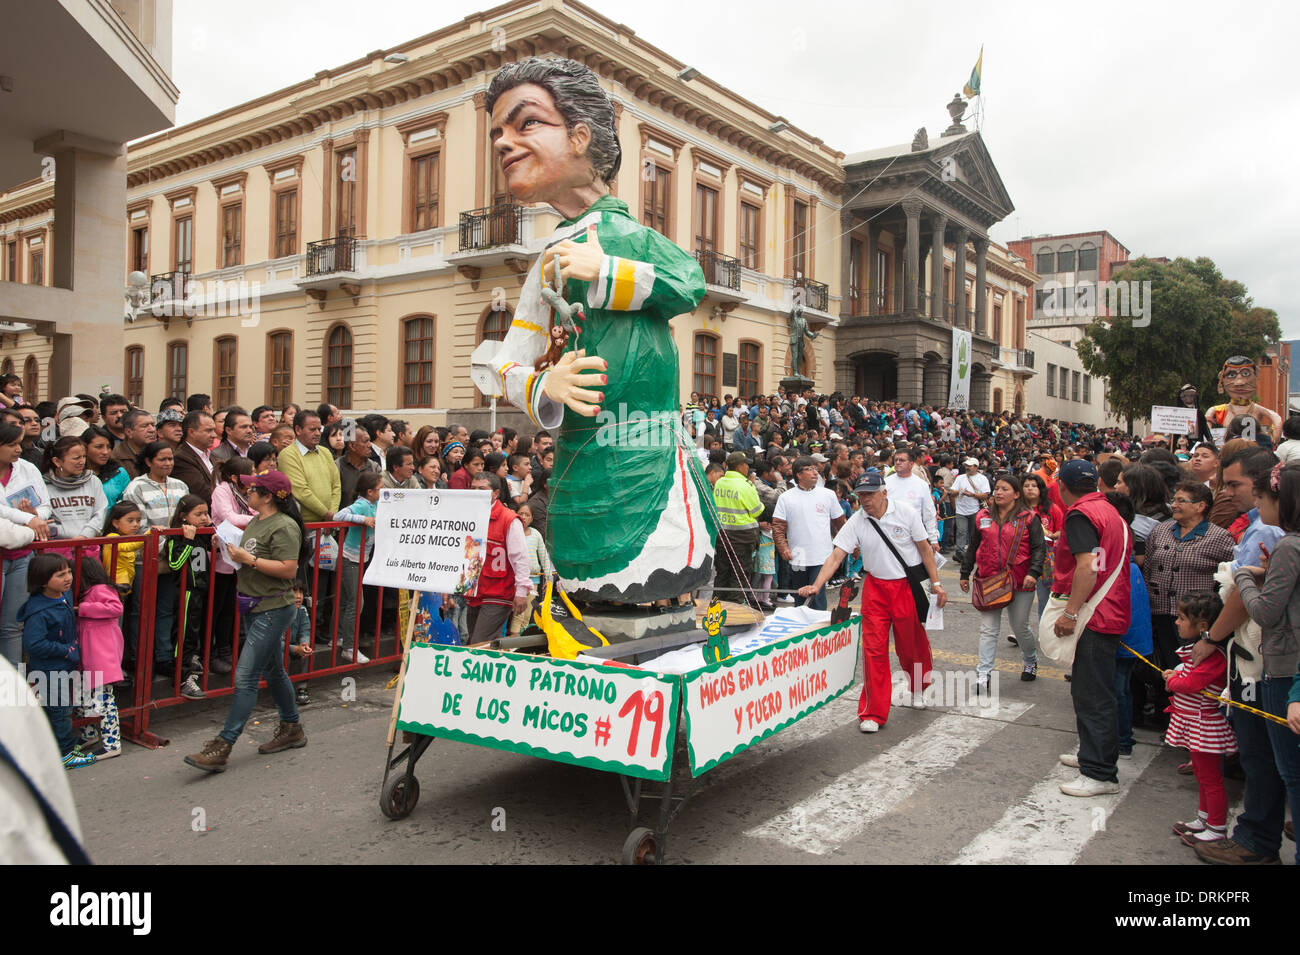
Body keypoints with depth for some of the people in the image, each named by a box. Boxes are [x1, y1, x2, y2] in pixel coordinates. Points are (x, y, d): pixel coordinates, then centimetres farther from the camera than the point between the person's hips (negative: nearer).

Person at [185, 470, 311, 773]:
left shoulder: (284, 526, -17)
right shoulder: (255, 522, 12)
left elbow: (289, 569, -24)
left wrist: (248, 559, -22)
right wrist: (230, 549, 5)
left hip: (274, 609, -10)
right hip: (254, 607, 10)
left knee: (245, 676, -9)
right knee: (272, 671, 19)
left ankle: (222, 747, -6)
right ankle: (292, 729, 34)